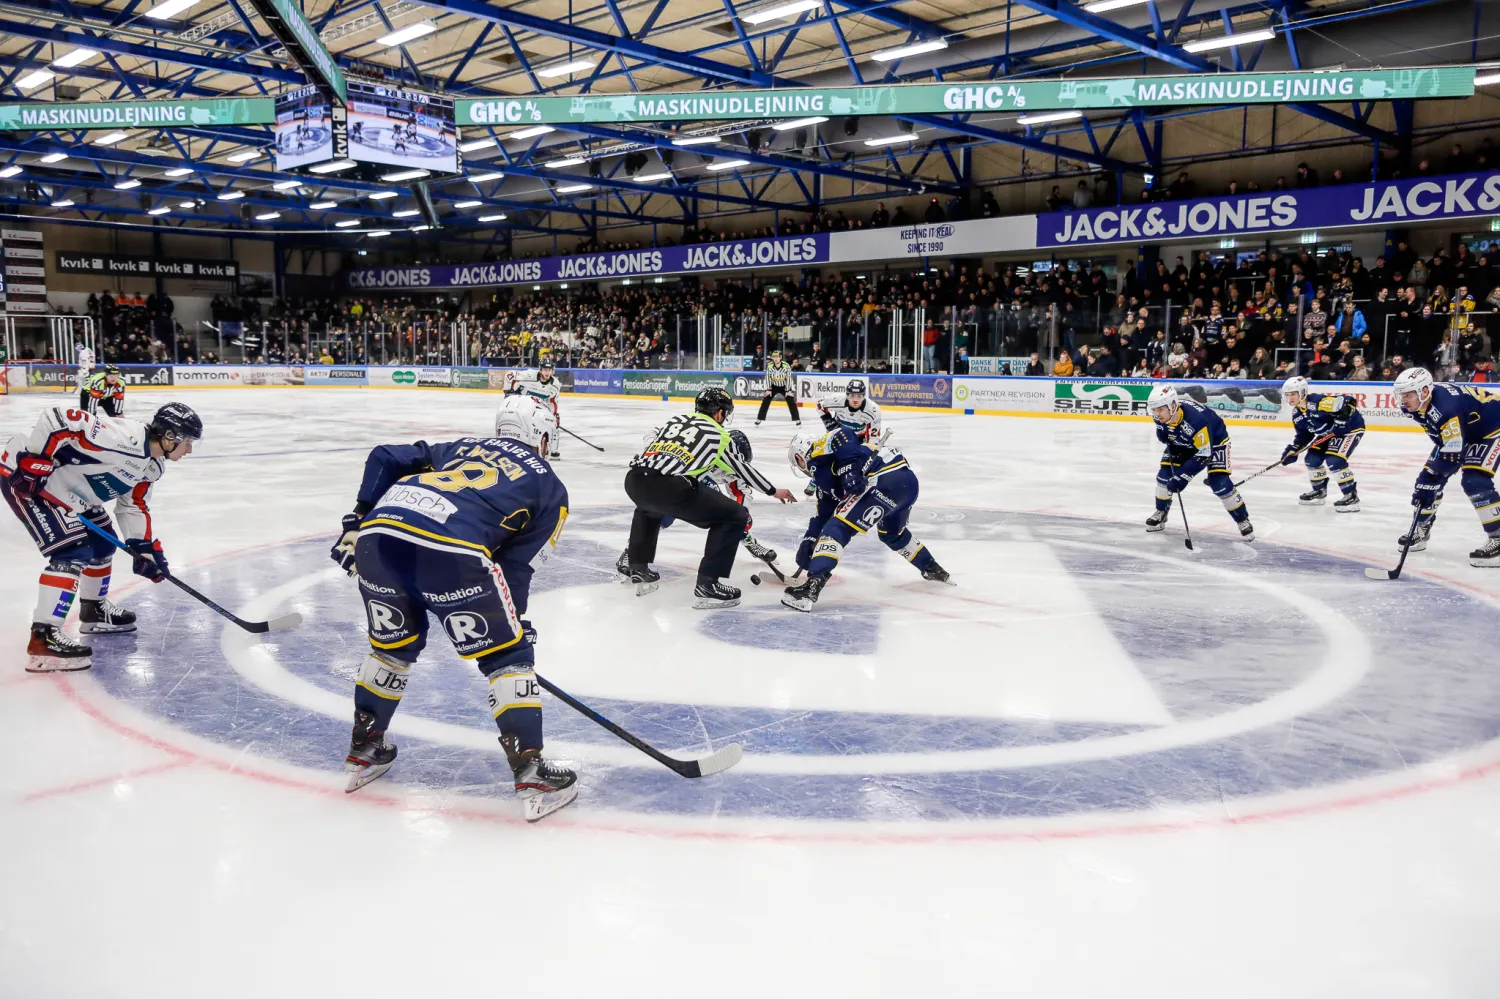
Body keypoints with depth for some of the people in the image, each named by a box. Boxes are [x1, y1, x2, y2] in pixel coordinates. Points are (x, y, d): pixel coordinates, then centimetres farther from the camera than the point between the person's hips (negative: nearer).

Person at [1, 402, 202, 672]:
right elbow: (56, 418, -32)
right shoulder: (121, 438, -30)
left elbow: (134, 506, 11)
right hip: (26, 475, -11)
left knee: (102, 544, 19)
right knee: (74, 552, -19)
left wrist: (145, 548, 1)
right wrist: (35, 463, -30)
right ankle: (43, 637, -20)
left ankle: (94, 610, 39)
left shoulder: (153, 464, 2)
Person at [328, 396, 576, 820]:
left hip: (378, 534, 6)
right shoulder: (549, 486, 22)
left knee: (393, 643, 30)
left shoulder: (461, 447, 34)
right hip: (450, 549, -5)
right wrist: (515, 622, 24)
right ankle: (531, 774, 10)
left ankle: (363, 751, 41)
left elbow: (385, 458, 24)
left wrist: (359, 519, 25)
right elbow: (515, 563, 15)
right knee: (507, 655, 12)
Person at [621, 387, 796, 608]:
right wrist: (773, 491, 41)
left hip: (634, 479, 7)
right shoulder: (717, 435, 17)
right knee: (735, 517, 7)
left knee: (649, 506, 44)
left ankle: (637, 567, 41)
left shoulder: (675, 419, 28)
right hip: (669, 488, -7)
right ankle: (707, 586, 1)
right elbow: (742, 469, 27)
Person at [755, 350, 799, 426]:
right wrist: (768, 390, -14)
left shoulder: (786, 366, -25)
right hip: (773, 386, 2)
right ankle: (759, 419, 1)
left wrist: (789, 390, -20)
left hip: (784, 386, -1)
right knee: (765, 401, -7)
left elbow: (789, 378, -18)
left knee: (791, 401, -11)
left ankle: (797, 419, -2)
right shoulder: (769, 366, -19)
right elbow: (768, 377, -11)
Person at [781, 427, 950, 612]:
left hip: (886, 481, -10)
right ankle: (932, 569, 51)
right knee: (892, 533, 36)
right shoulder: (825, 476, 31)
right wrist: (809, 540, 27)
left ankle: (813, 585, -22)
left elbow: (840, 435, -14)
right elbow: (824, 513, 30)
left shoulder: (817, 454, 6)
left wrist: (849, 470, -19)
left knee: (838, 529, -11)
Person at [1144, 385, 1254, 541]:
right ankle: (1161, 513, 18)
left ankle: (1242, 519, 0)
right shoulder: (1161, 416, -23)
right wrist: (1173, 451, -5)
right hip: (1183, 443, 6)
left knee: (1219, 483, -17)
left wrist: (1183, 477, -38)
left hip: (1214, 440, -6)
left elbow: (1204, 453, -37)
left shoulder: (1196, 418, -42)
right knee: (1165, 475, -2)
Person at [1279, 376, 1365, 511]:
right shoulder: (1297, 414, 0)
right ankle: (1319, 491, 27)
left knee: (1334, 461, -23)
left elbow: (1347, 402, -33)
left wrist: (1340, 422, -35)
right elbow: (1303, 434, 9)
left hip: (1350, 428, -10)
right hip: (1329, 433, 10)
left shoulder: (1319, 401, -30)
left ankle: (1352, 496, -15)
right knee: (1312, 459, 6)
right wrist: (1293, 449, -4)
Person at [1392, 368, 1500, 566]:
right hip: (1463, 430, 9)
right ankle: (1421, 529, 18)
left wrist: (1429, 486, -37)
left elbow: (1453, 453, -38)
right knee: (1429, 476, 3)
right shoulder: (1416, 406, -13)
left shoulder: (1447, 408, -39)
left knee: (1474, 481, -24)